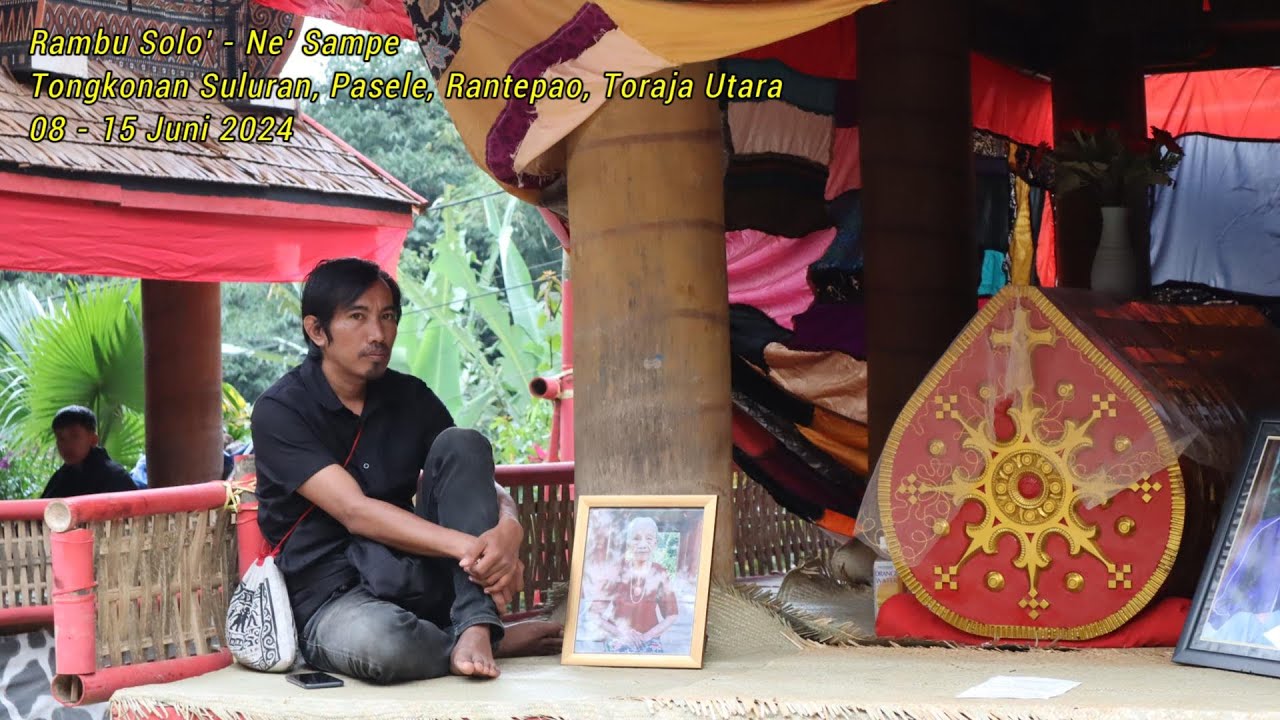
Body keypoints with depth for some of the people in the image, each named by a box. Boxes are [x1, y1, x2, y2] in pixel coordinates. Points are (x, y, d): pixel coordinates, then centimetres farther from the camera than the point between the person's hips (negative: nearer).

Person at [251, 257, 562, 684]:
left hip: (415, 578, 5)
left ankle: (475, 630, -26)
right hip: (332, 597, -5)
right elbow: (356, 512, -22)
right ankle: (497, 640, -10)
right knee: (378, 640, -41)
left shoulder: (410, 398, 6)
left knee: (462, 444, -15)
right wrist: (467, 546, -33)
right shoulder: (279, 412, -11)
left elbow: (485, 486, 0)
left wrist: (508, 530, -26)